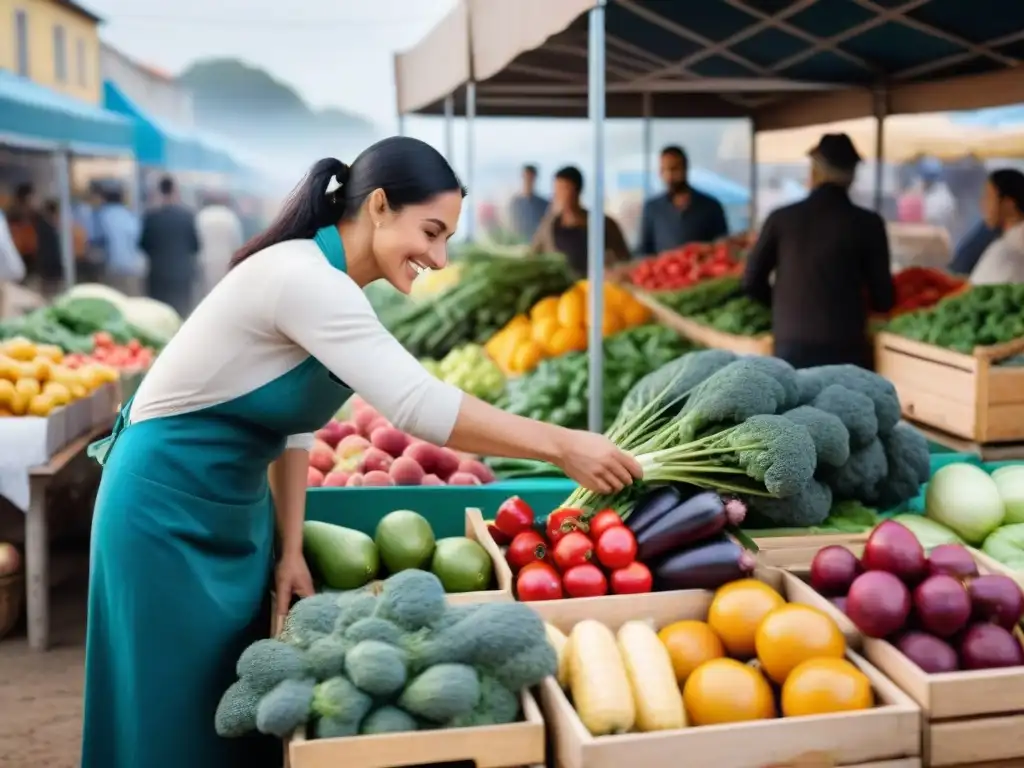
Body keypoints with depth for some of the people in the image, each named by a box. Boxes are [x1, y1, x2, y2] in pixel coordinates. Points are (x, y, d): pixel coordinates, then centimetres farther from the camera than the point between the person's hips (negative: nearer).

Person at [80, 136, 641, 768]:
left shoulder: (329, 286, 3)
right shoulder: (305, 277, -27)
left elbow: (293, 420, 6)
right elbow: (419, 405, -34)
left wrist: (291, 548, 2)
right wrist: (562, 445, -30)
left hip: (235, 509, 9)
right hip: (168, 505, -9)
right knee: (182, 715, 4)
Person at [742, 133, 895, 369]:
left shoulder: (782, 217, 2)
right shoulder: (867, 223, -3)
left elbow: (752, 282, 7)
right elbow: (883, 300, 0)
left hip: (790, 347, 2)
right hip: (845, 349, -2)